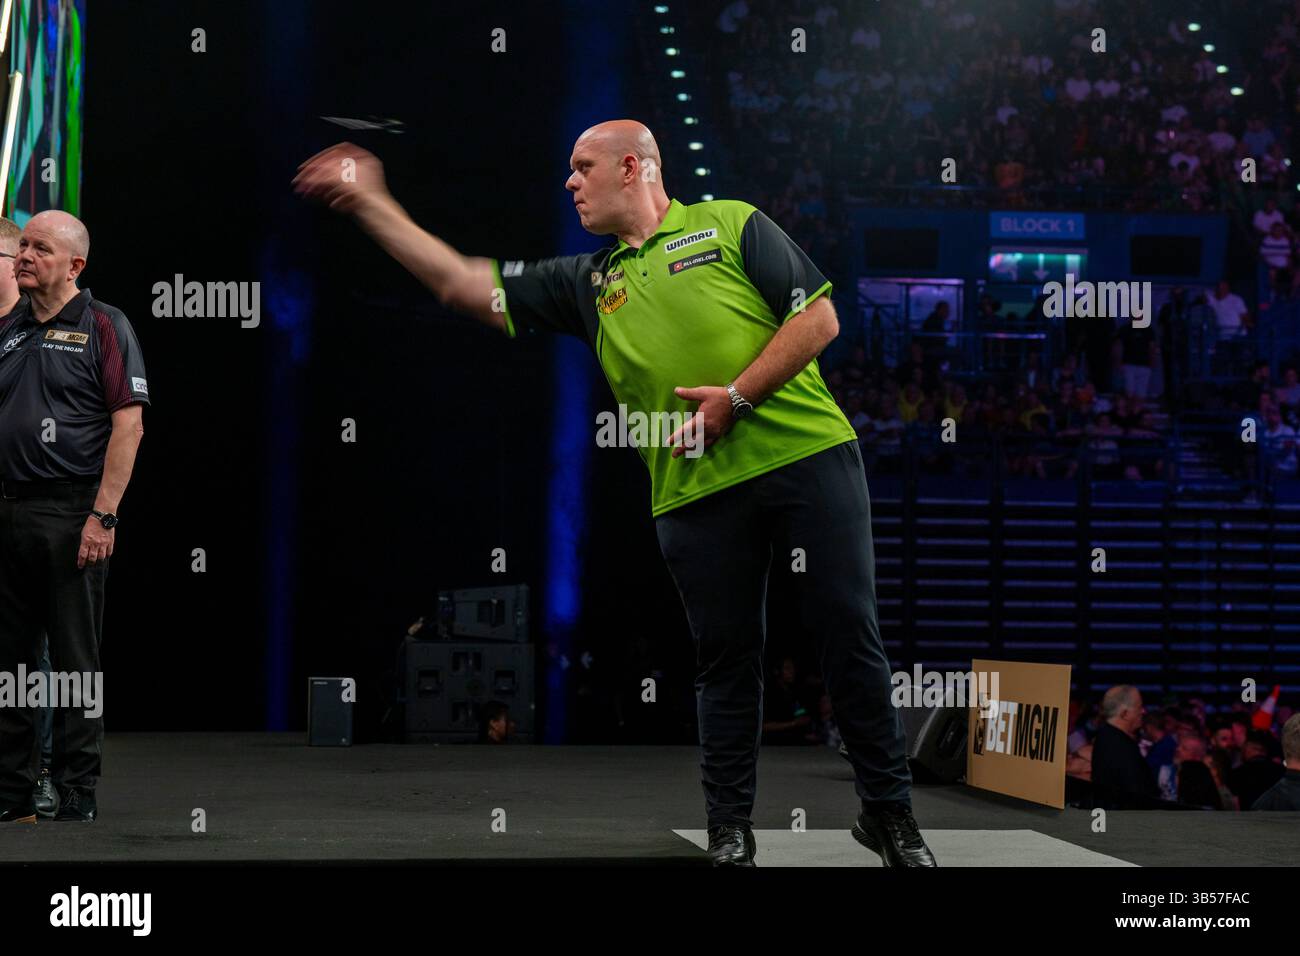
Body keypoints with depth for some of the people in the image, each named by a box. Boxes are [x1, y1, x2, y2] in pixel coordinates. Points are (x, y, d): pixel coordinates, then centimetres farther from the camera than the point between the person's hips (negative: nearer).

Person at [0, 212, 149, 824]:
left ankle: (77, 797, 5)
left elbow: (128, 424, -9)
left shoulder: (104, 326, -3)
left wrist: (103, 515, -16)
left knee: (75, 661, -1)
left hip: (73, 514, -6)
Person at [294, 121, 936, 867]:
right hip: (698, 493, 3)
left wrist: (737, 398, -11)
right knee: (726, 659, 5)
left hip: (807, 457, -3)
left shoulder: (730, 224, 5)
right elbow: (464, 284, 14)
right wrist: (368, 203, 10)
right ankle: (730, 833, 14)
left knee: (850, 636, 0)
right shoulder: (587, 284, 17)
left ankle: (890, 813, 11)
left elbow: (819, 318, -2)